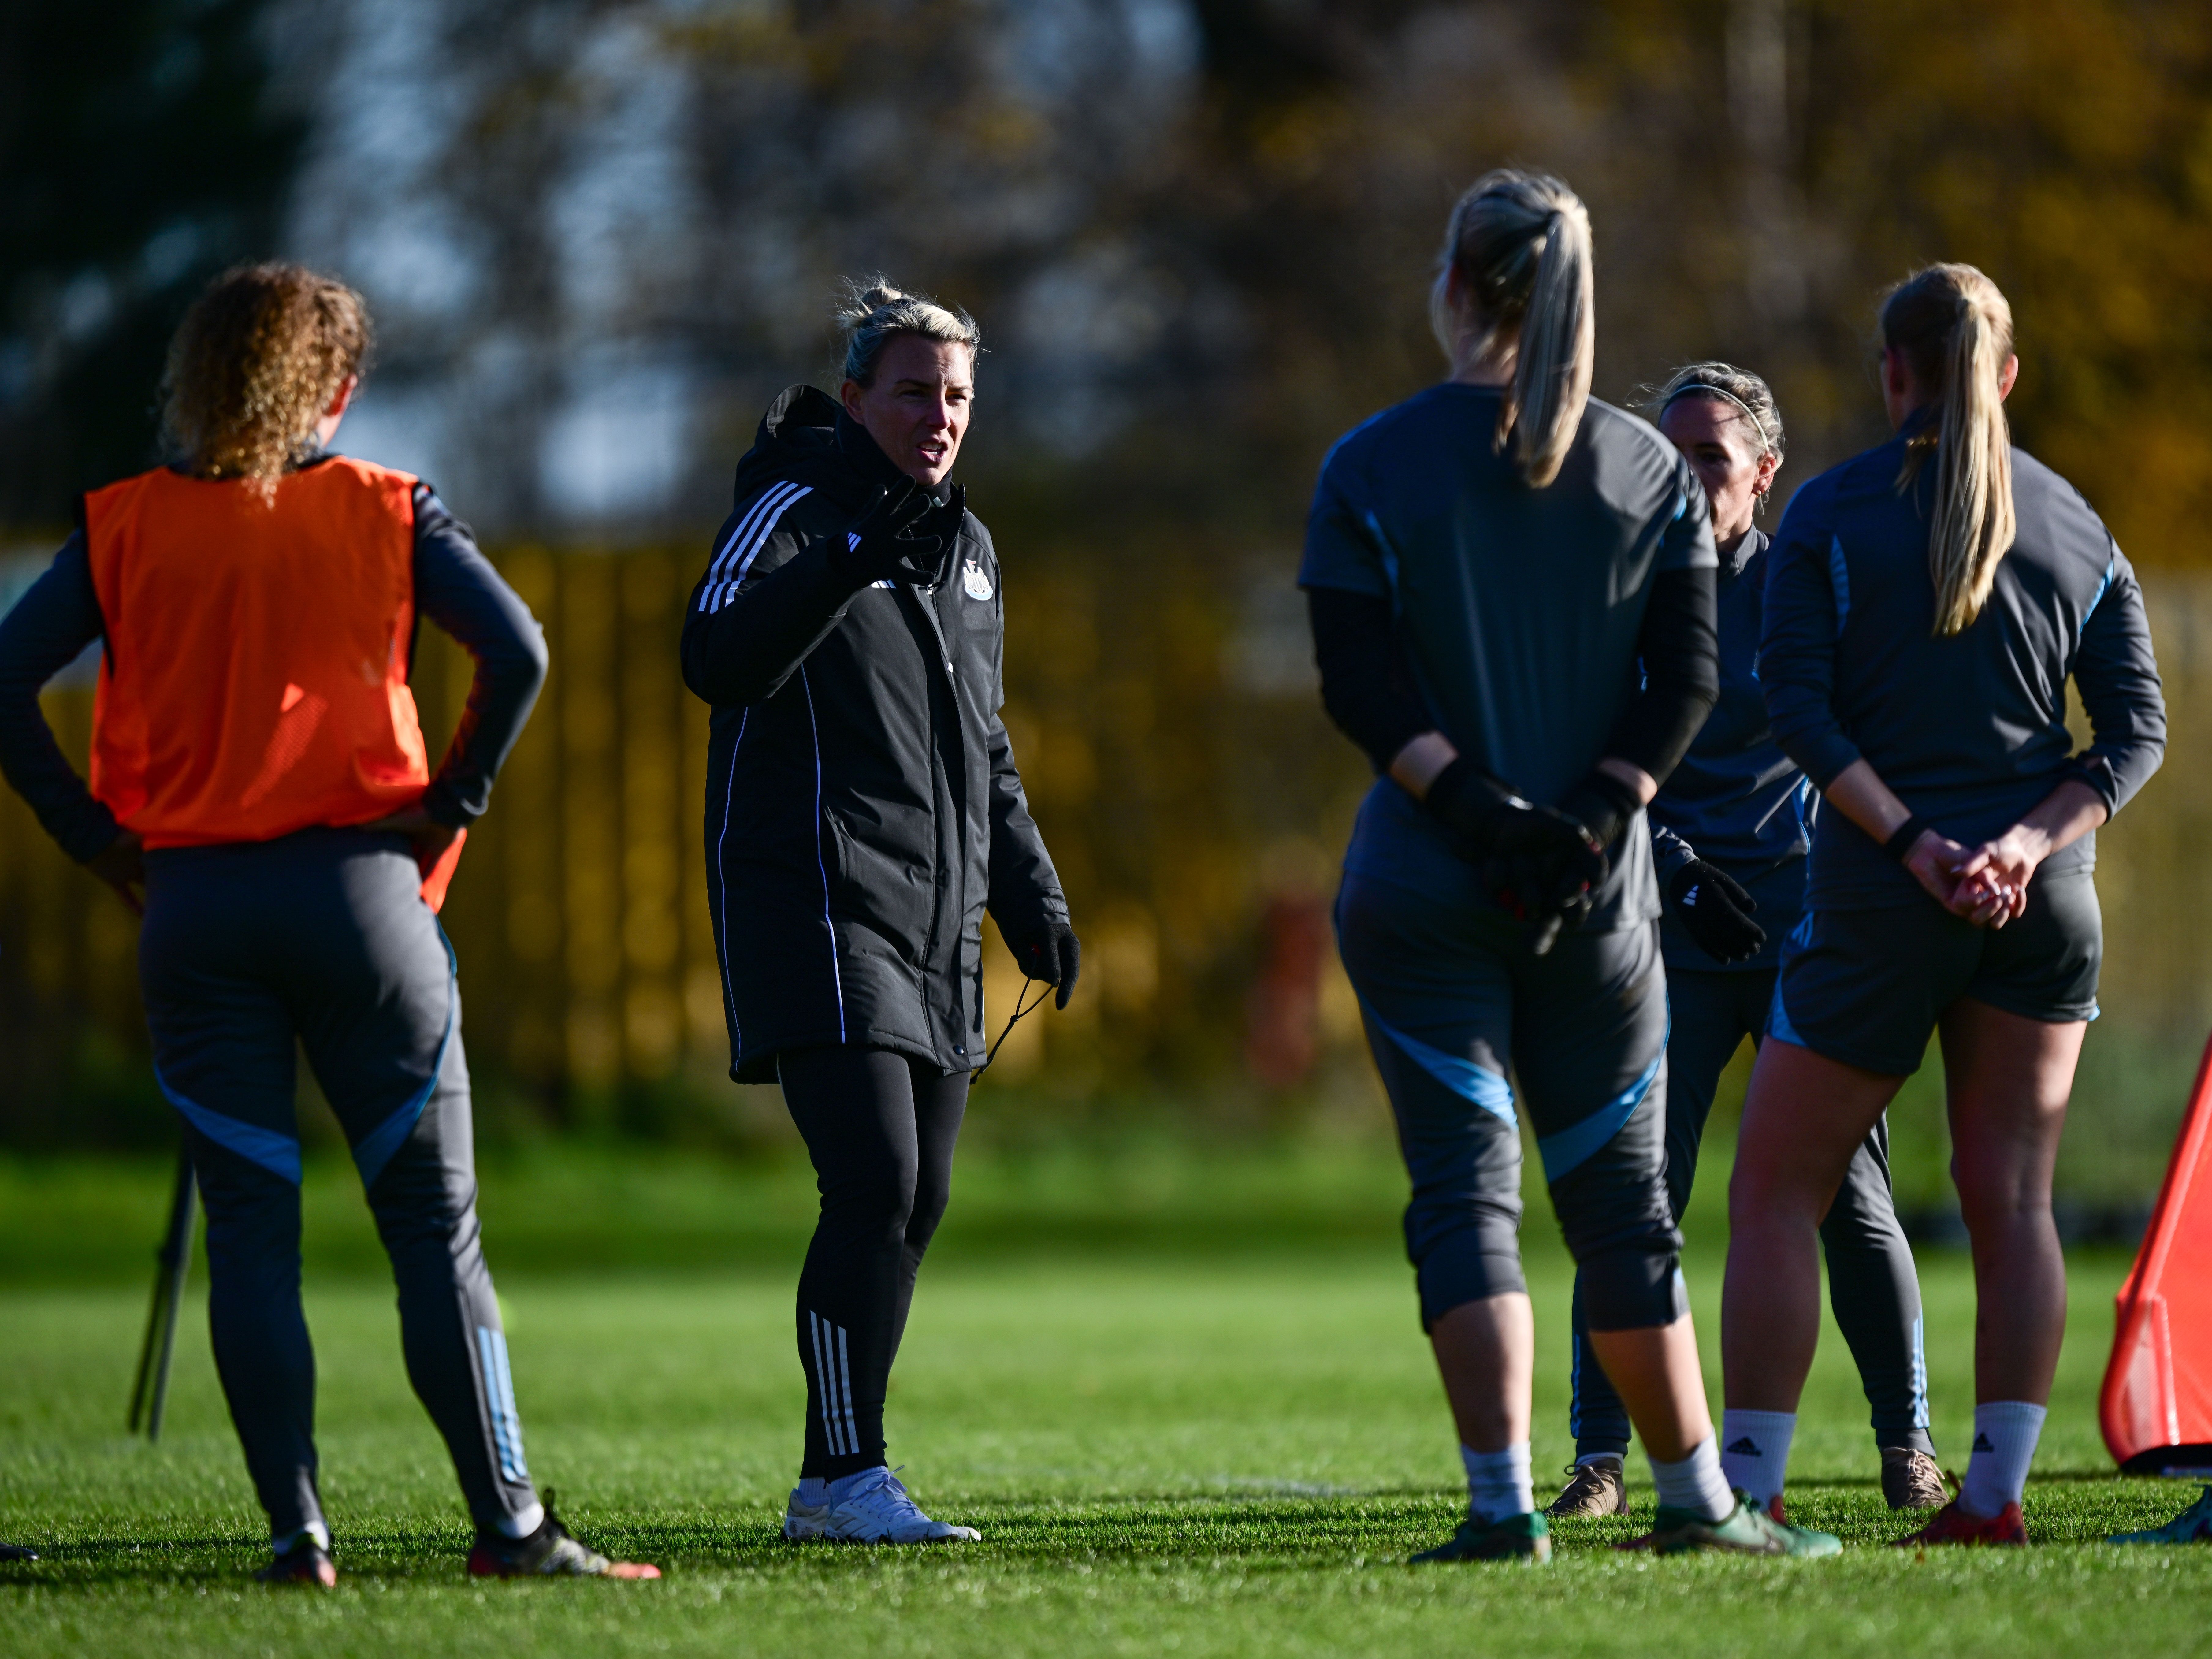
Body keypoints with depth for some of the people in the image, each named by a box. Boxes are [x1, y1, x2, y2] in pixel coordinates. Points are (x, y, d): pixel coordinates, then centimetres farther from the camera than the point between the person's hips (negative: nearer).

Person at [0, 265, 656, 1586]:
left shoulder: (124, 526, 5)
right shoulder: (383, 511, 1)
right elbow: (518, 651, -10)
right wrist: (449, 806, -2)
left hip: (192, 904, 2)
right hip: (357, 885, -1)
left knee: (250, 1230, 6)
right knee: (436, 1223, 2)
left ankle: (297, 1531, 1)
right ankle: (510, 1525, -1)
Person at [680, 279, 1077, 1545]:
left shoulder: (968, 548, 18)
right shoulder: (796, 508, -7)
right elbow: (718, 661, -24)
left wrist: (1030, 894, 19)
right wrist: (854, 558, -32)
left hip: (938, 925, 8)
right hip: (816, 904, -8)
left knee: (919, 1203, 6)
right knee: (876, 1181, -18)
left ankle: (827, 1483, 14)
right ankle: (853, 1476, -14)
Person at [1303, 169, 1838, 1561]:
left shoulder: (1371, 468, -2)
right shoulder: (1651, 470, 4)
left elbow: (1359, 686, -10)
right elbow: (1688, 679, -3)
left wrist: (1475, 806, -13)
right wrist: (1588, 821, -9)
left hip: (1421, 885, -2)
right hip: (1601, 891, 2)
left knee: (1464, 1186, -1)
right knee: (1621, 1196, 13)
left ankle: (1502, 1503, -11)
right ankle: (1696, 1497, 18)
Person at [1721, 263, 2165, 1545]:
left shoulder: (1831, 514, -1)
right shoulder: (2078, 527, 9)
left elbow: (1798, 706, -11)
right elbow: (2138, 728, 1)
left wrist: (1913, 842, -13)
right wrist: (2030, 841, -10)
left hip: (1882, 900, -3)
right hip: (2044, 903, 3)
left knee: (1778, 1194, 4)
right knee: (2013, 1200, 6)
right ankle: (1996, 1494, 1)